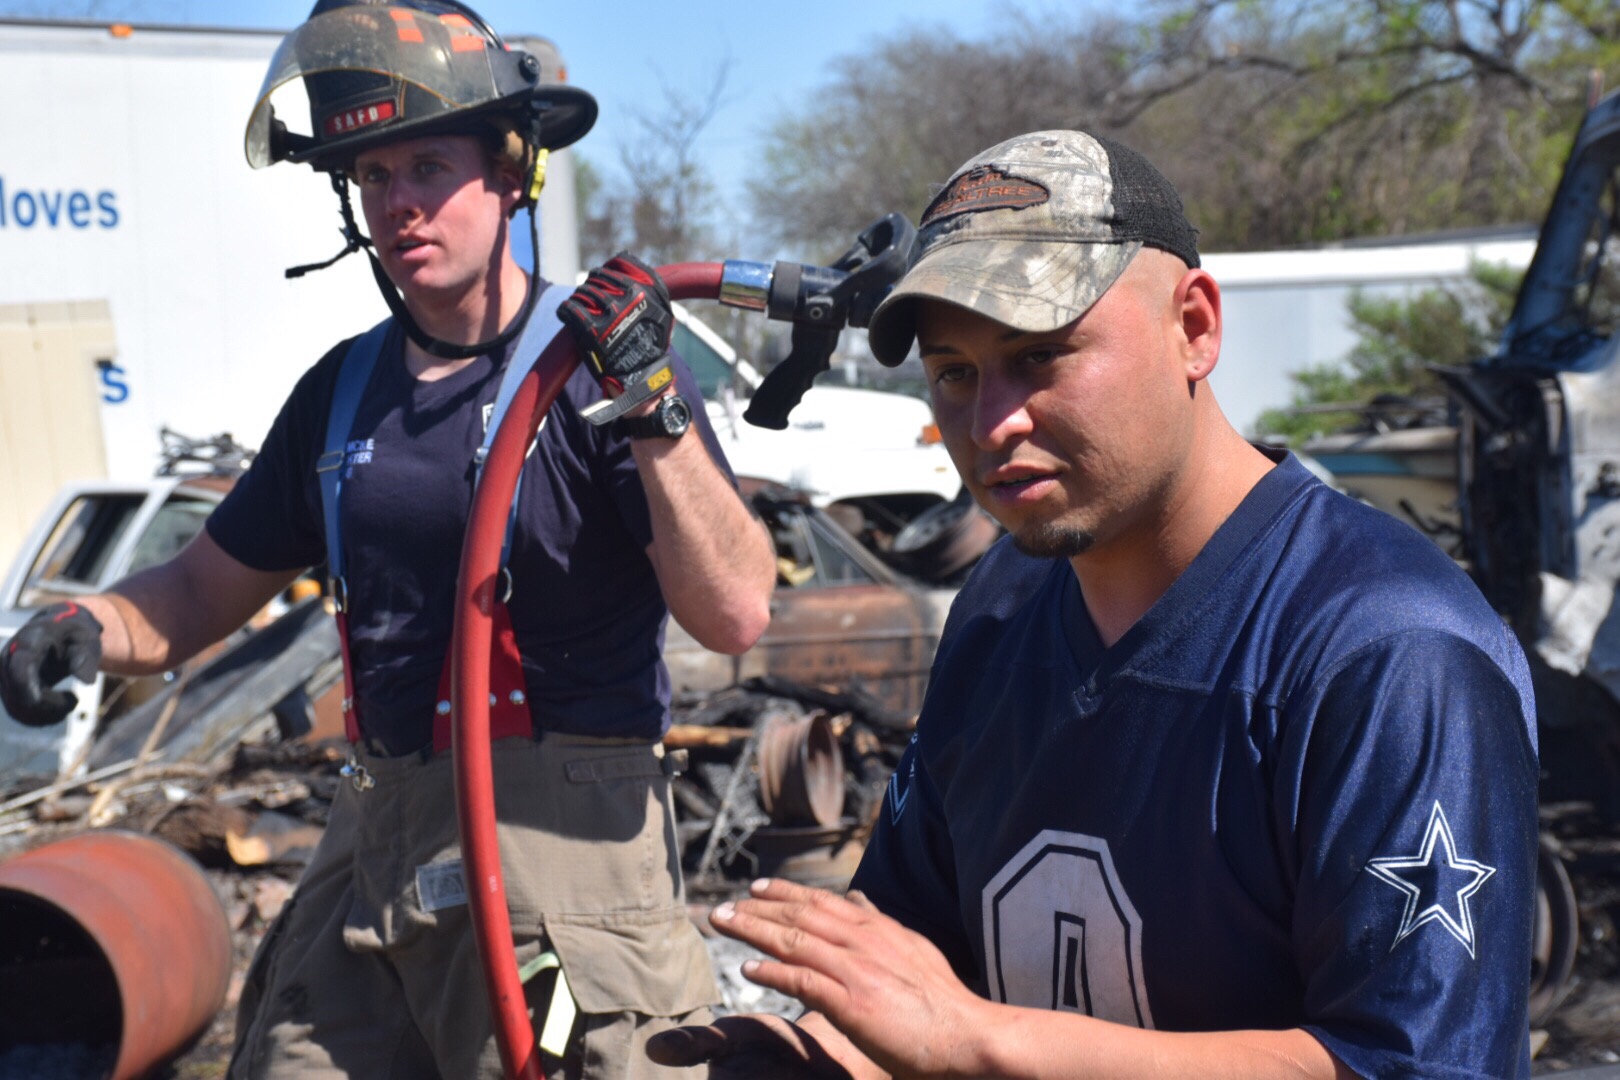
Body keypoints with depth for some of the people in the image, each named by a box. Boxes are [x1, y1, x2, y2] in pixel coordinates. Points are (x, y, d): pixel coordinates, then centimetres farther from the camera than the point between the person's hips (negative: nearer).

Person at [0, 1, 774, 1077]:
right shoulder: (344, 389, 12)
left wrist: (655, 406, -25)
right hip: (374, 844, 6)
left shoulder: (597, 356, -6)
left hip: (560, 829, -5)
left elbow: (736, 614, -15)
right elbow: (210, 587, 19)